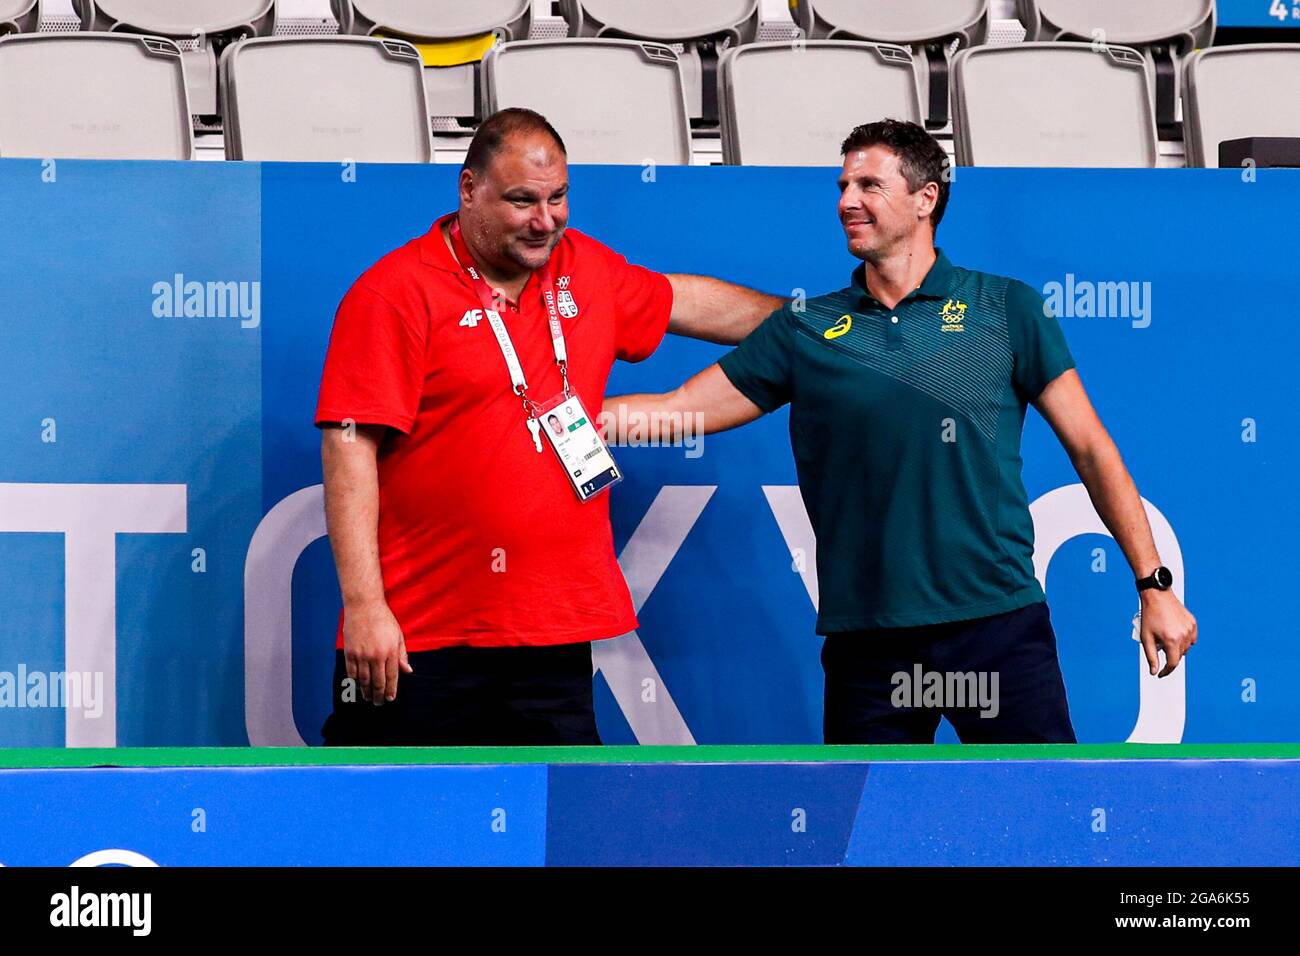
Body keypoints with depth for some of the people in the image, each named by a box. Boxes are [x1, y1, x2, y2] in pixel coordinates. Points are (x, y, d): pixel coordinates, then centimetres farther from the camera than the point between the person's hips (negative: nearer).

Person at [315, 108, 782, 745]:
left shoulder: (583, 269, 12)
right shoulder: (397, 292, -9)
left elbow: (684, 301, 31)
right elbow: (349, 448, -14)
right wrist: (364, 604, -20)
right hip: (415, 641, -6)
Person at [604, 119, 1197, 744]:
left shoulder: (1007, 310, 4)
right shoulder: (804, 330, 7)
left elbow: (1090, 448, 6)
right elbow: (677, 412, 6)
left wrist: (1153, 584, 3)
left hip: (999, 623, -1)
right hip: (866, 642, 2)